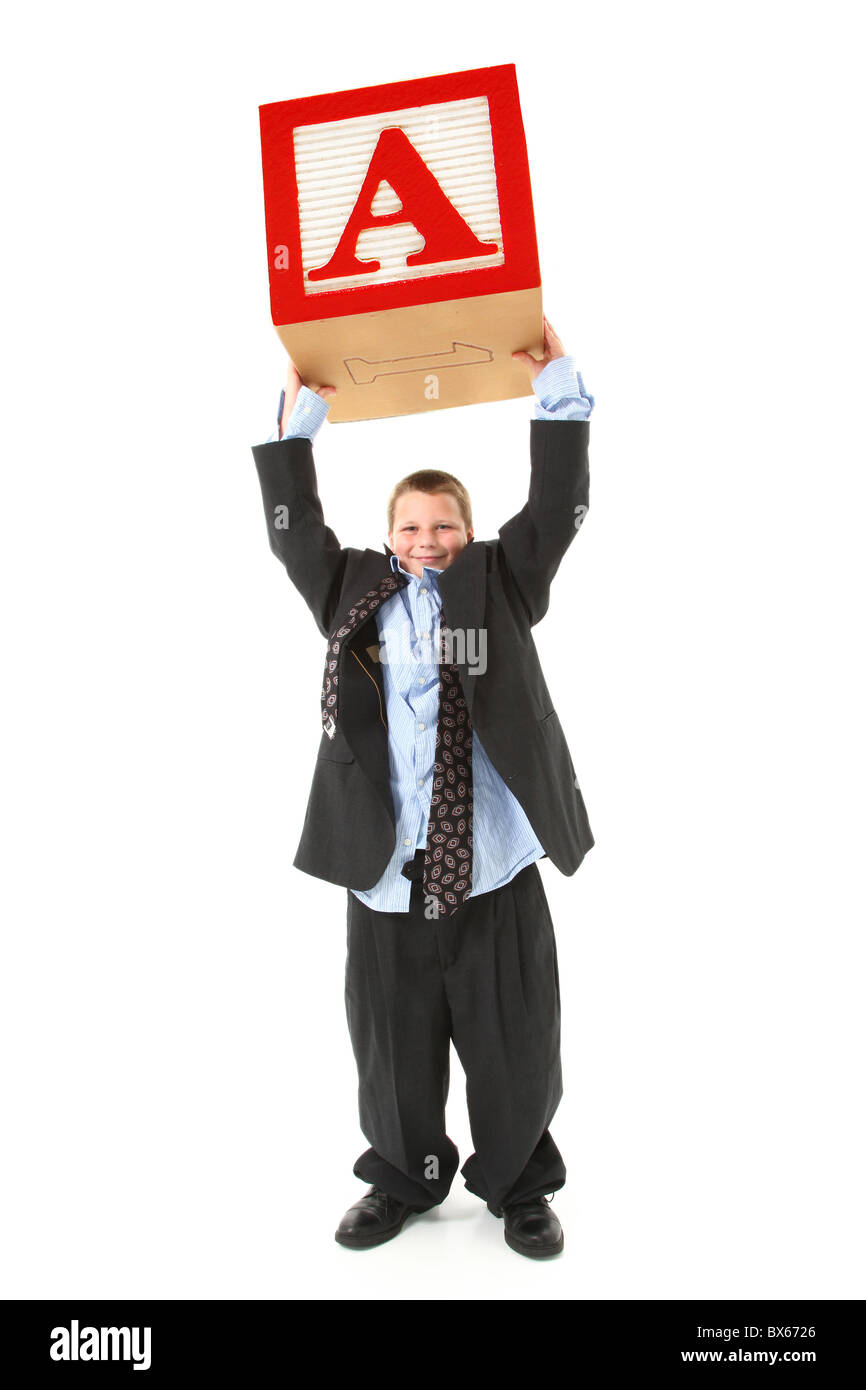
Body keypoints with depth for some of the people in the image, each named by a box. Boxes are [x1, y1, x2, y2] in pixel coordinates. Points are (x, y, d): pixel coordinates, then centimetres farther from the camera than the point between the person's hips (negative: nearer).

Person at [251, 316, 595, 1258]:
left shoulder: (501, 582, 6)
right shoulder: (354, 592, 9)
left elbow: (558, 507, 1)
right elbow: (293, 528, 10)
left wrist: (554, 379, -1)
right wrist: (298, 411, 7)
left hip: (494, 873, -1)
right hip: (384, 875, 1)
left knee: (516, 1054, 12)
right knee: (393, 1051, 16)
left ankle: (518, 1188, 38)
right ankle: (403, 1181, 42)